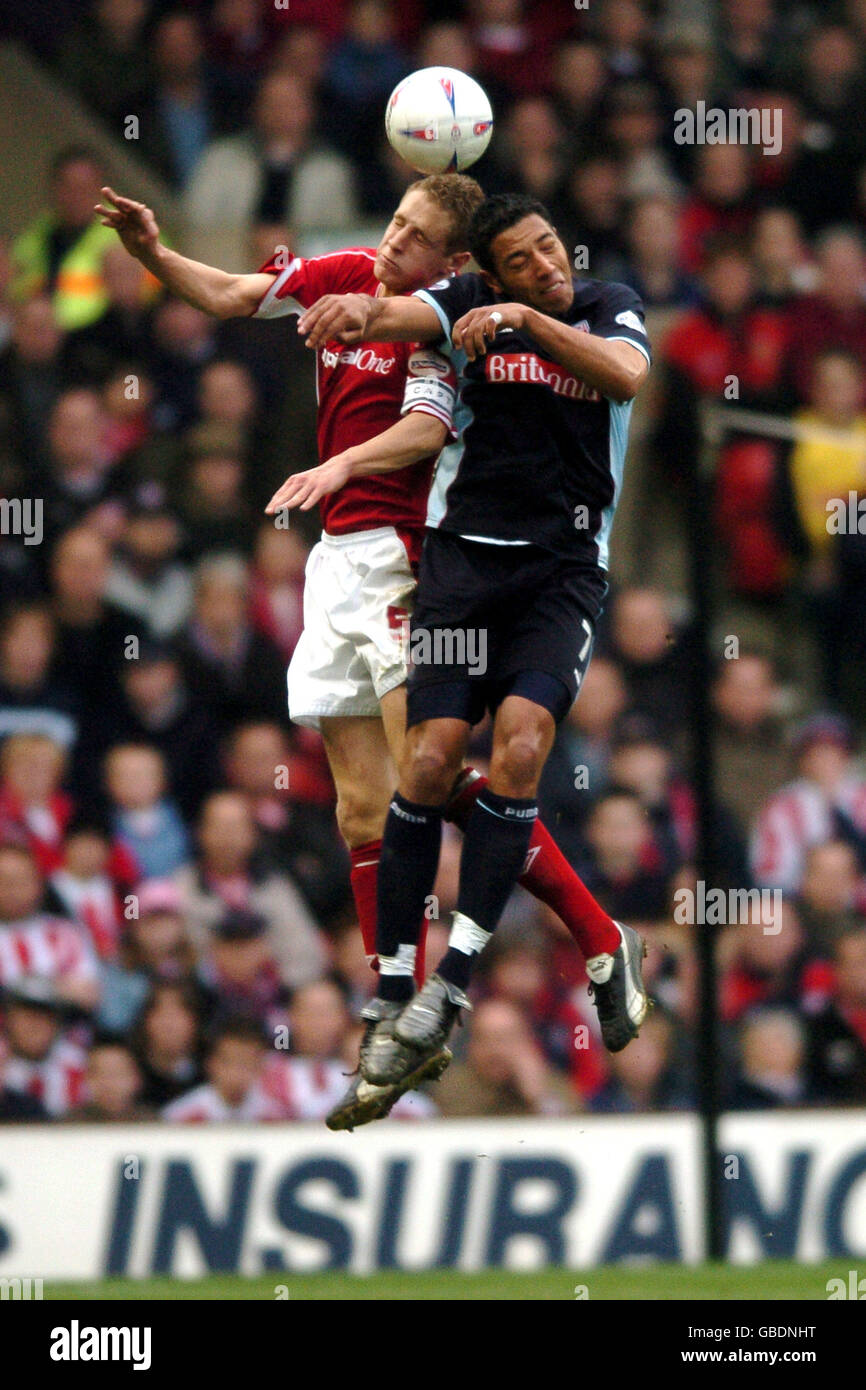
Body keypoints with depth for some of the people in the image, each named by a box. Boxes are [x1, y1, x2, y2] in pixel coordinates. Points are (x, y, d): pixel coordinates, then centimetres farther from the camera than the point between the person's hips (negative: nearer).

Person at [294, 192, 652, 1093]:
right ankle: (393, 996, -7)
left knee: (519, 747, -20)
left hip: (565, 569, 0)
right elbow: (404, 315, -15)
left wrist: (527, 320, -22)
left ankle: (452, 981, -17)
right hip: (465, 552, 0)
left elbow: (627, 376, -13)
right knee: (430, 759, -12)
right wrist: (358, 309, -38)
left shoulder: (610, 308, 8)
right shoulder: (471, 306, 4)